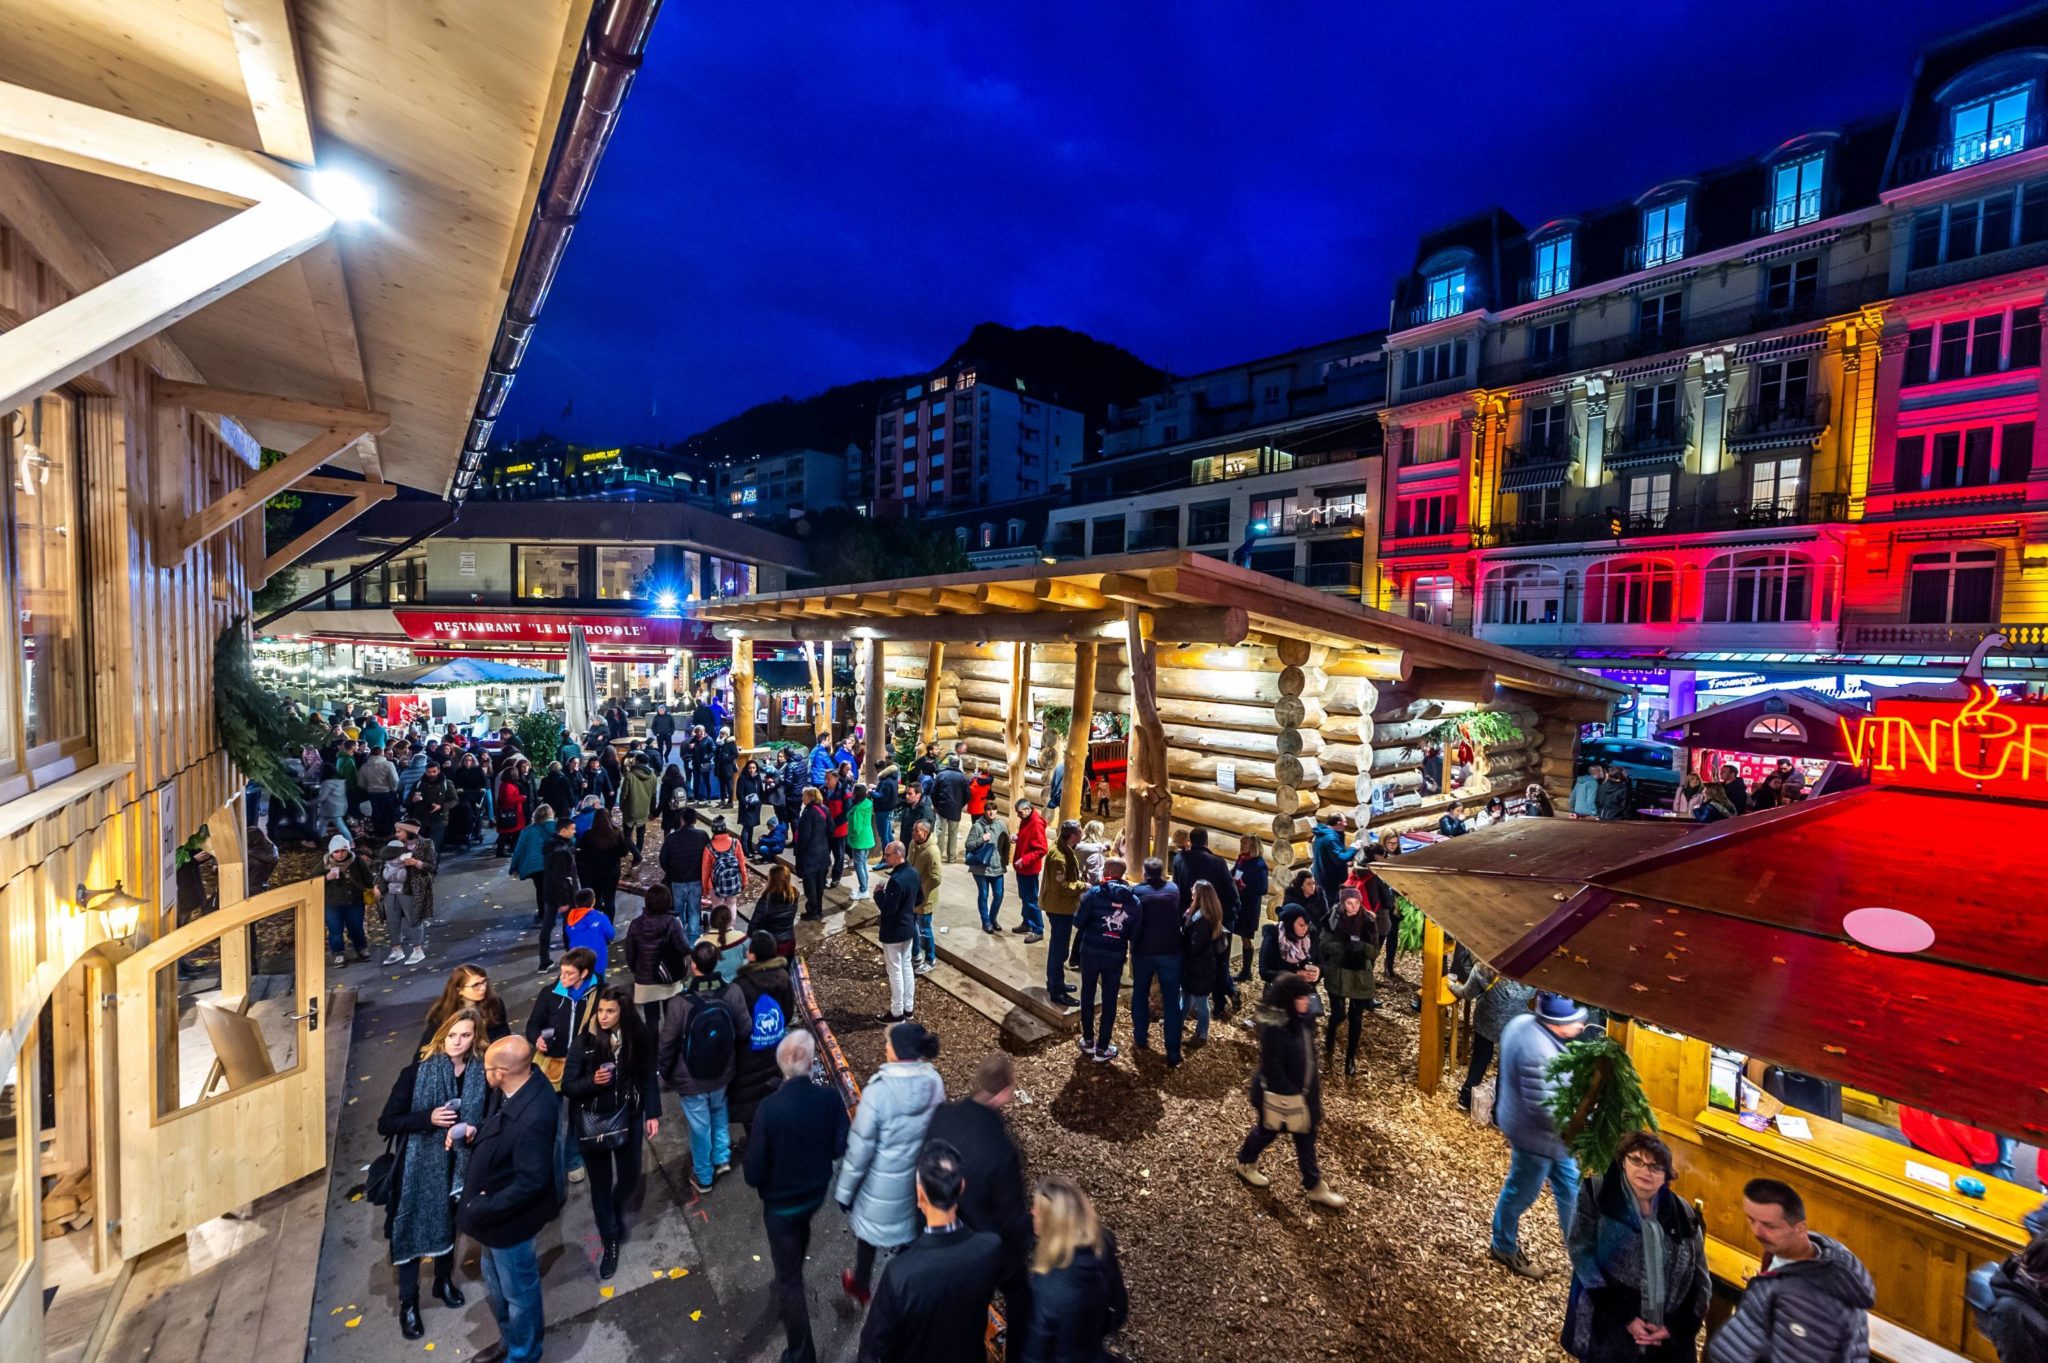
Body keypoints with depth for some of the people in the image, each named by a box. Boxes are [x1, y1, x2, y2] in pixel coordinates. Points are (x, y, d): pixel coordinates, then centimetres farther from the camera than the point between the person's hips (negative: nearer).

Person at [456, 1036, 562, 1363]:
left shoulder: (534, 1117, -40)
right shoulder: (522, 1087, -12)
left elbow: (529, 1183, -30)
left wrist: (481, 1210, -20)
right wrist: (474, 1134, -8)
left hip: (507, 1218, -9)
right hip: (492, 1208, 9)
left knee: (518, 1292, 19)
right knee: (498, 1290, 31)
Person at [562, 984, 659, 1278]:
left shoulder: (639, 1039, -13)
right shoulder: (584, 1042, -17)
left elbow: (648, 1078, -2)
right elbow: (567, 1087, -10)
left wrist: (653, 1114, -2)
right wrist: (592, 1081, -30)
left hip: (628, 1119, 1)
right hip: (593, 1123, -1)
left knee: (630, 1176, 14)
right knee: (600, 1183, 10)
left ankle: (616, 1208, 49)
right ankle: (610, 1241, 32)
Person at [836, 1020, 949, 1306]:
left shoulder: (878, 1092, -33)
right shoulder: (934, 1082, -18)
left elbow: (860, 1148, -22)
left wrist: (844, 1190, -6)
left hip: (883, 1181, -3)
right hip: (920, 1173, 3)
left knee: (868, 1229, 26)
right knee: (912, 1228, 27)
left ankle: (861, 1285, 50)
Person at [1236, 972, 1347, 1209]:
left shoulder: (1302, 1019, -7)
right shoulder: (1273, 1027, -33)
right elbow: (1271, 1067, -28)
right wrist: (1288, 1095, -21)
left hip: (1302, 1089, 7)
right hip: (1279, 1092, -7)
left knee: (1306, 1136, 18)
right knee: (1268, 1131, 17)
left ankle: (1315, 1187, 35)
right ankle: (1245, 1164, 44)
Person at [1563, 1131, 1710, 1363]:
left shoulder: (1681, 1214, 5)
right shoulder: (1595, 1195, -5)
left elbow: (1699, 1280, 7)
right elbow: (1584, 1260, -10)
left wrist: (1675, 1326, -5)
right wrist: (1625, 1318, -14)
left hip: (1667, 1342, 3)